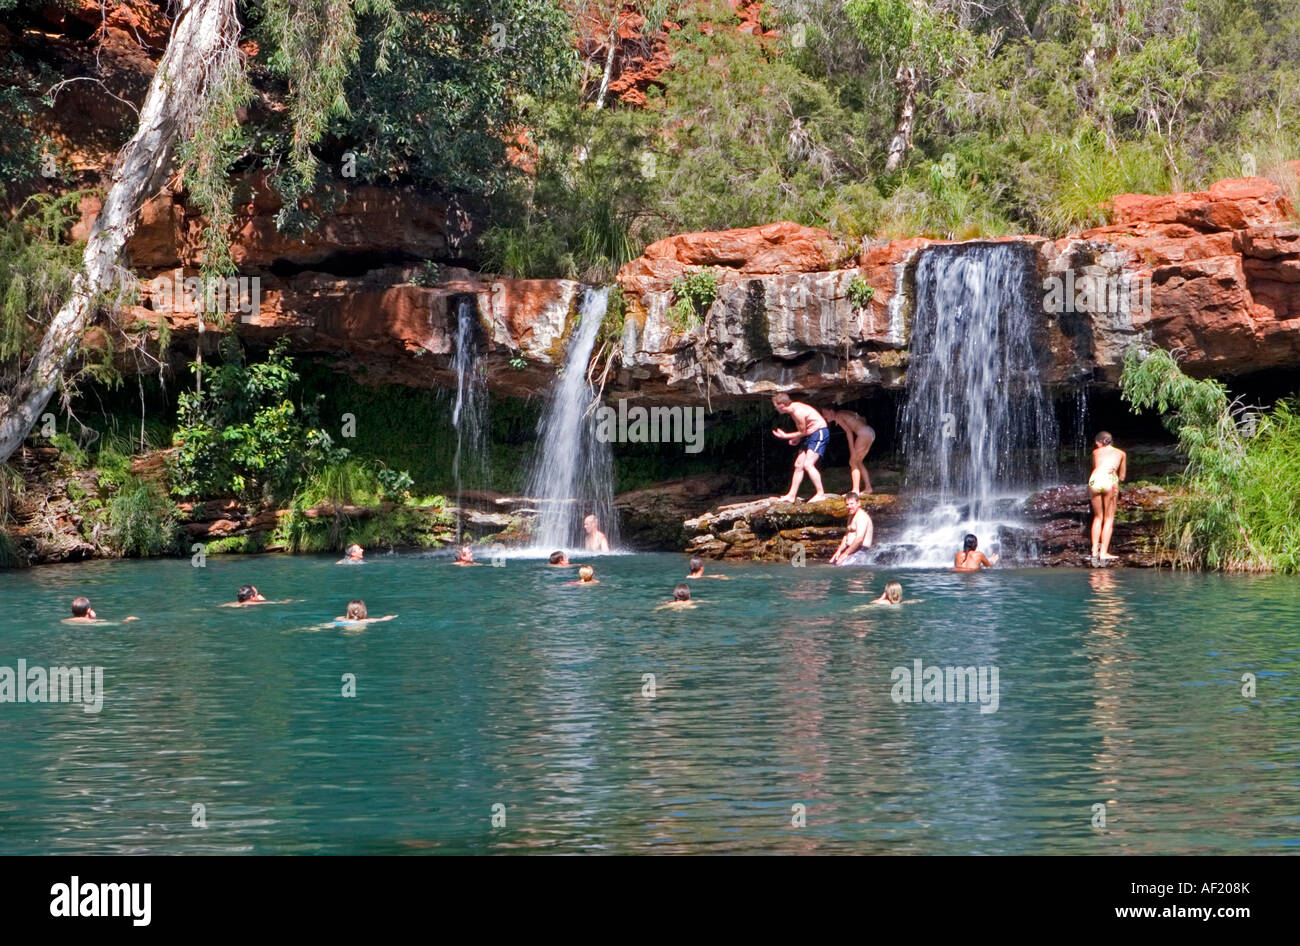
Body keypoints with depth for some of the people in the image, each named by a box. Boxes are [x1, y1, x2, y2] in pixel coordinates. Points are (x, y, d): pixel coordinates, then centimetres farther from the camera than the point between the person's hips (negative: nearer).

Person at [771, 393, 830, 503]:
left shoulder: (798, 412, -25)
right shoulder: (793, 408, 4)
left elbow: (803, 432, -15)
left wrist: (786, 436, -6)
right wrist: (797, 438, 2)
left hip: (819, 433, -10)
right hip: (810, 435, 10)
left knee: (808, 465, -19)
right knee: (798, 465, 9)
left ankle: (821, 494, -14)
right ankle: (792, 495, 14)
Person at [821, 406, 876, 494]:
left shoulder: (838, 416, -4)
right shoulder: (844, 414, 21)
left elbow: (849, 431, -13)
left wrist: (852, 449, -16)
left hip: (864, 433, -9)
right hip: (870, 433, 9)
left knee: (853, 462, -5)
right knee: (858, 462, 17)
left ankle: (856, 490, -10)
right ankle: (868, 487, 19)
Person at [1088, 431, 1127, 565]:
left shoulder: (1096, 452, 27)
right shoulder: (1121, 453, 26)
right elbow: (1122, 476, 29)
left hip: (1094, 479, 2)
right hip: (1110, 480, -2)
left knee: (1098, 517, 17)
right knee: (1109, 518, 7)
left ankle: (1095, 550, 11)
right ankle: (1104, 553, 0)